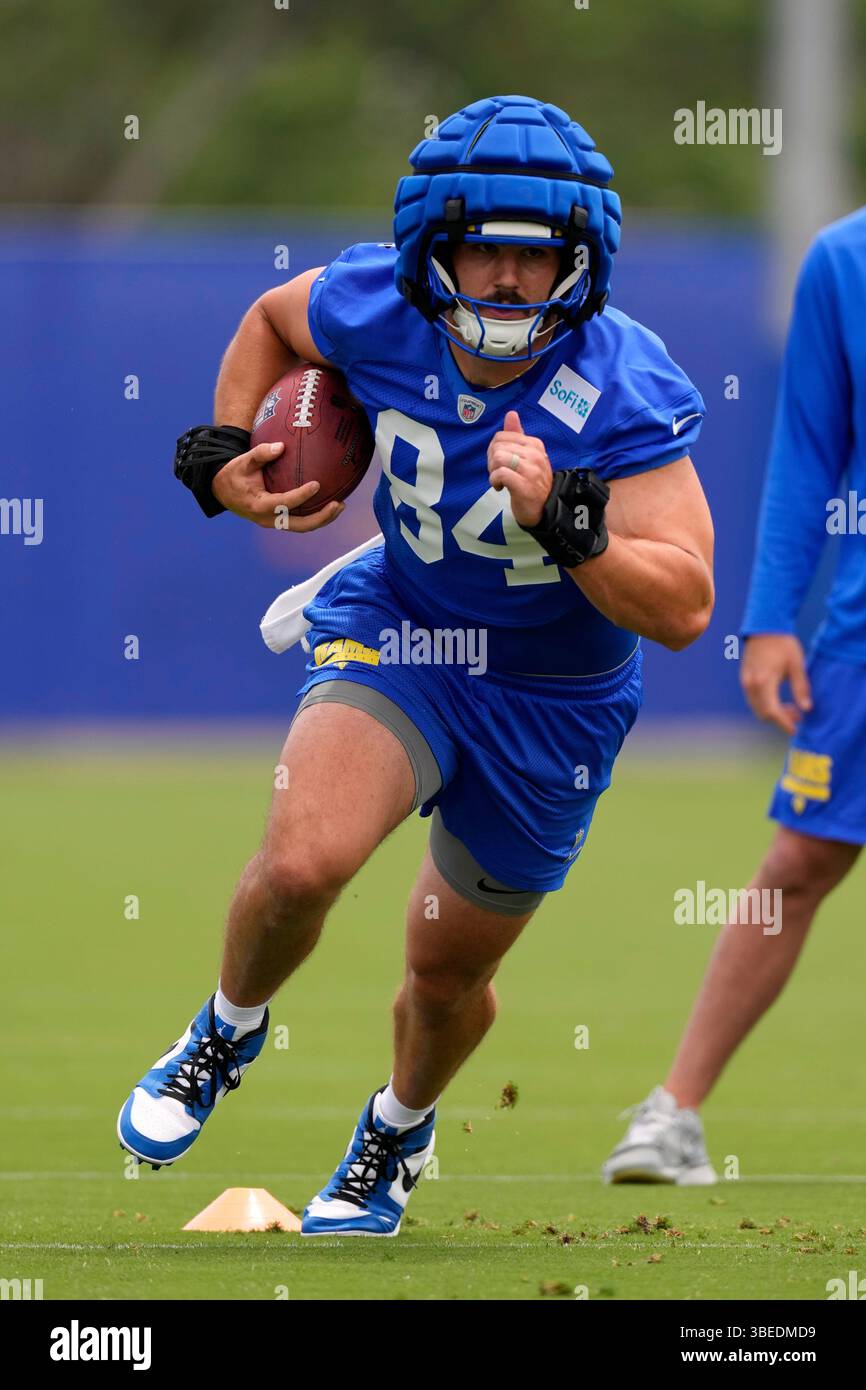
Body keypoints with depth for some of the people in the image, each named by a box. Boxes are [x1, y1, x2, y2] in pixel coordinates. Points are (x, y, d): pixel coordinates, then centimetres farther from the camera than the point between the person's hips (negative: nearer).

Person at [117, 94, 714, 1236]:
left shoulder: (626, 394, -29)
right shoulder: (378, 312, -20)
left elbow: (682, 608, -31)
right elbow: (271, 318, 6)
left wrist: (564, 521, -44)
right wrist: (223, 454, -4)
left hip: (554, 701, -1)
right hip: (398, 629, 1)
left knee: (450, 972, 15)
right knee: (304, 861, -27)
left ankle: (399, 1128, 50)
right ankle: (229, 1030, 7)